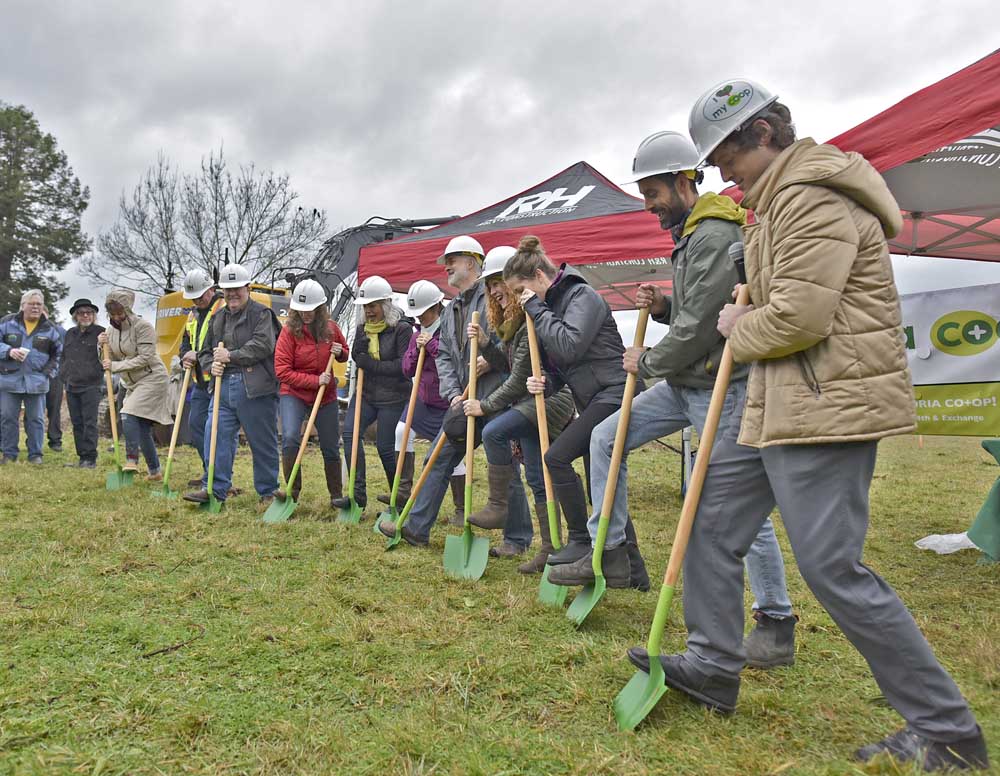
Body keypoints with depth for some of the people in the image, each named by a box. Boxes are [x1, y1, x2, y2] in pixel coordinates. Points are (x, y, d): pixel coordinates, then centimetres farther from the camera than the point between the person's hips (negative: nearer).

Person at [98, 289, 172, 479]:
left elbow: (144, 358, -20)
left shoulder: (143, 326, -15)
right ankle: (155, 471, 16)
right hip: (132, 383, 8)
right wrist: (102, 346, -9)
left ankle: (132, 461, -21)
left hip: (152, 378, -8)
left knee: (128, 414, -24)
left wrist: (115, 366, -20)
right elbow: (107, 361, 10)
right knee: (142, 429, 8)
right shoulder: (111, 330, 6)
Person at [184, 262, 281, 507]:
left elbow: (263, 345, -15)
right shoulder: (218, 318, 20)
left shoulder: (261, 314, -1)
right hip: (223, 387, 6)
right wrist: (211, 365, 3)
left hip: (255, 388, -6)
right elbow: (205, 351, 25)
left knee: (263, 441, 2)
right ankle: (215, 489, 4)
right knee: (215, 434, -3)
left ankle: (267, 492, 15)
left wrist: (230, 355, -14)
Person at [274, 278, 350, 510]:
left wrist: (340, 352, -8)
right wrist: (315, 380, -21)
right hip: (293, 394, -3)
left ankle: (337, 495, 28)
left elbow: (345, 353, 17)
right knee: (290, 438, -25)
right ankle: (292, 491, -8)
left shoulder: (331, 328, -3)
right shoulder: (289, 330, -13)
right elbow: (282, 371, -16)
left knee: (331, 448, 11)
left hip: (326, 395, 3)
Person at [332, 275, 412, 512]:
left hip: (393, 397, -6)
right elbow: (356, 360, 14)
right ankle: (358, 492, -12)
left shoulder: (401, 329, -9)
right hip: (366, 393, 6)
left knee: (386, 447, -1)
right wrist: (358, 351, -8)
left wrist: (371, 364, -14)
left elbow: (404, 366, -15)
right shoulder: (361, 329, 10)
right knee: (350, 431, -15)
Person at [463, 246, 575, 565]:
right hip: (528, 401, 10)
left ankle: (497, 507, -10)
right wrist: (485, 343, 2)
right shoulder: (511, 320, 14)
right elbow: (508, 367, 16)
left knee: (493, 431, -24)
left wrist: (486, 406, -10)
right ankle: (549, 550, 13)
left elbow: (520, 377, -17)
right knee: (536, 479, 8)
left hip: (549, 398, -10)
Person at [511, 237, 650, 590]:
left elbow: (569, 346, -27)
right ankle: (632, 571, 18)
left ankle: (581, 541, -4)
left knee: (557, 456, -18)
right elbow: (560, 367, 17)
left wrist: (537, 309, -16)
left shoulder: (582, 296, -11)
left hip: (615, 393, -10)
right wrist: (545, 383, -5)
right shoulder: (550, 305, 15)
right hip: (594, 399, 10)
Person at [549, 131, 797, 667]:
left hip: (718, 388, -10)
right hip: (684, 383, 10)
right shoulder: (691, 233, 14)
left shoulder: (717, 236, -18)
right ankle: (606, 549, 18)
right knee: (606, 437, 9)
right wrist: (662, 306, 2)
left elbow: (699, 328, -22)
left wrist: (646, 362, -7)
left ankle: (777, 624, 10)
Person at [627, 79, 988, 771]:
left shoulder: (814, 200, -16)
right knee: (713, 523, 12)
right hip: (776, 399, 11)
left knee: (832, 568, -7)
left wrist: (740, 331, -5)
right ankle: (713, 668, 26)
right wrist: (750, 319, 10)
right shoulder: (780, 198, 19)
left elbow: (799, 318, -23)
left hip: (828, 403, -11)